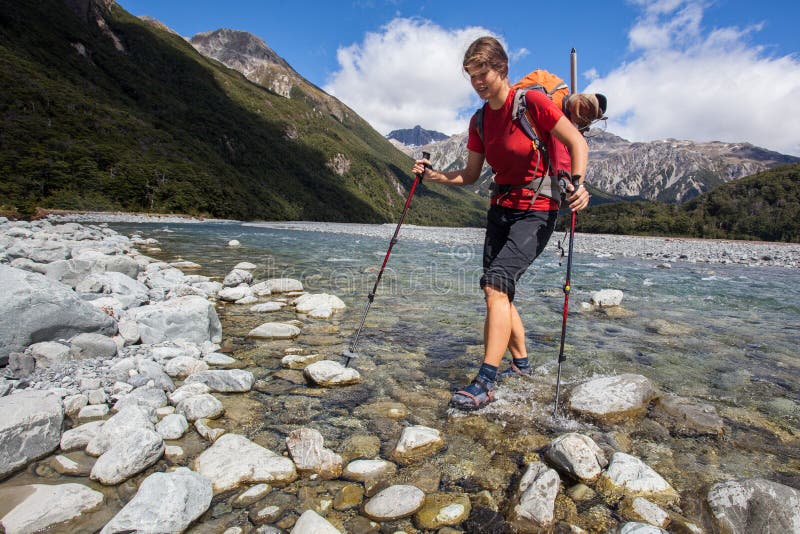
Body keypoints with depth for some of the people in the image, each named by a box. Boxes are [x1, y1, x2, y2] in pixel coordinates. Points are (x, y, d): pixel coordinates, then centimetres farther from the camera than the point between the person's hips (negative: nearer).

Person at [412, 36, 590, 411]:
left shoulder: (531, 102, -10)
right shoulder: (480, 121, 10)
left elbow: (577, 142, -9)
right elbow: (470, 176, 13)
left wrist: (578, 183, -25)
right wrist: (433, 176, -1)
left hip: (536, 211, -8)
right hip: (500, 210, 8)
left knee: (495, 283, -23)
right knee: (498, 293, 9)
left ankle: (485, 383, -19)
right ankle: (521, 365, 29)